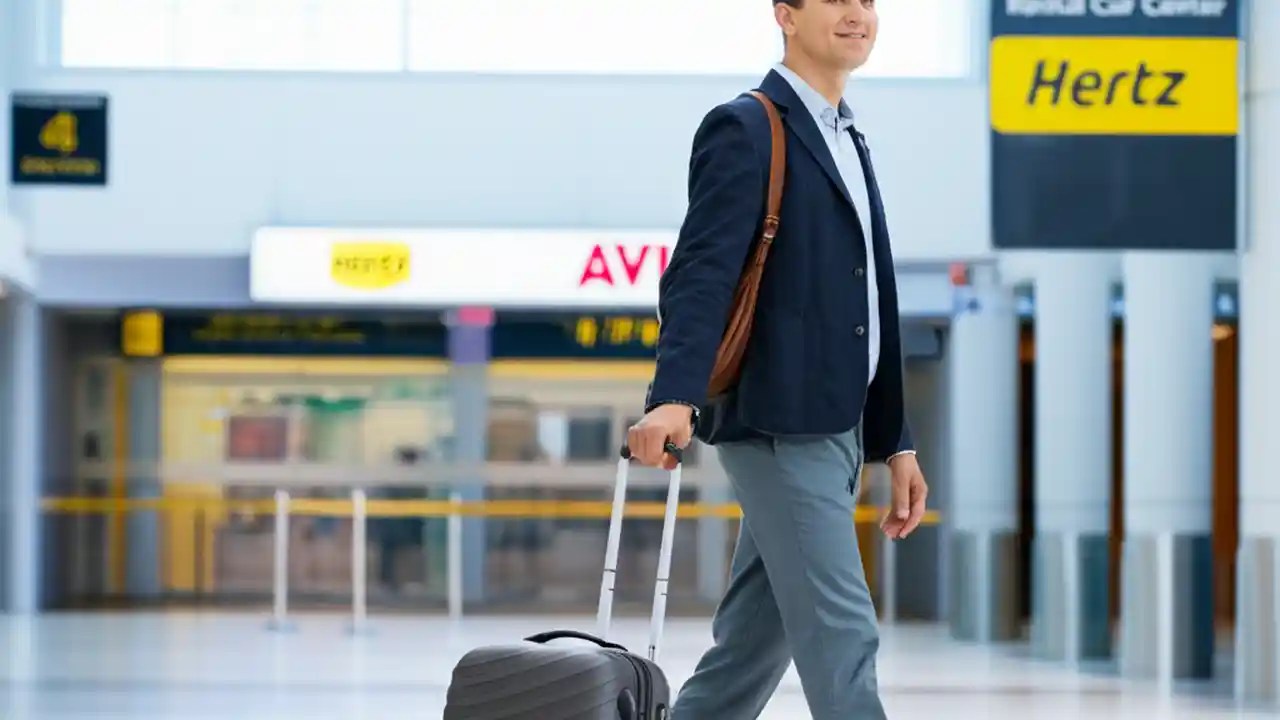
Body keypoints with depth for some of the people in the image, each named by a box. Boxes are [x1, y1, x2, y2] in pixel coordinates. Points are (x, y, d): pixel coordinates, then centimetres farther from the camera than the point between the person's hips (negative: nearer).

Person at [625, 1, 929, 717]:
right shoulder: (746, 130, -7)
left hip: (834, 433, 9)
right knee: (842, 638, -11)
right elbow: (701, 273, -20)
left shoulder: (850, 141, 20)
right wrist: (675, 398, -34)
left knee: (754, 645, 11)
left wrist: (895, 443, 20)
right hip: (779, 427, -9)